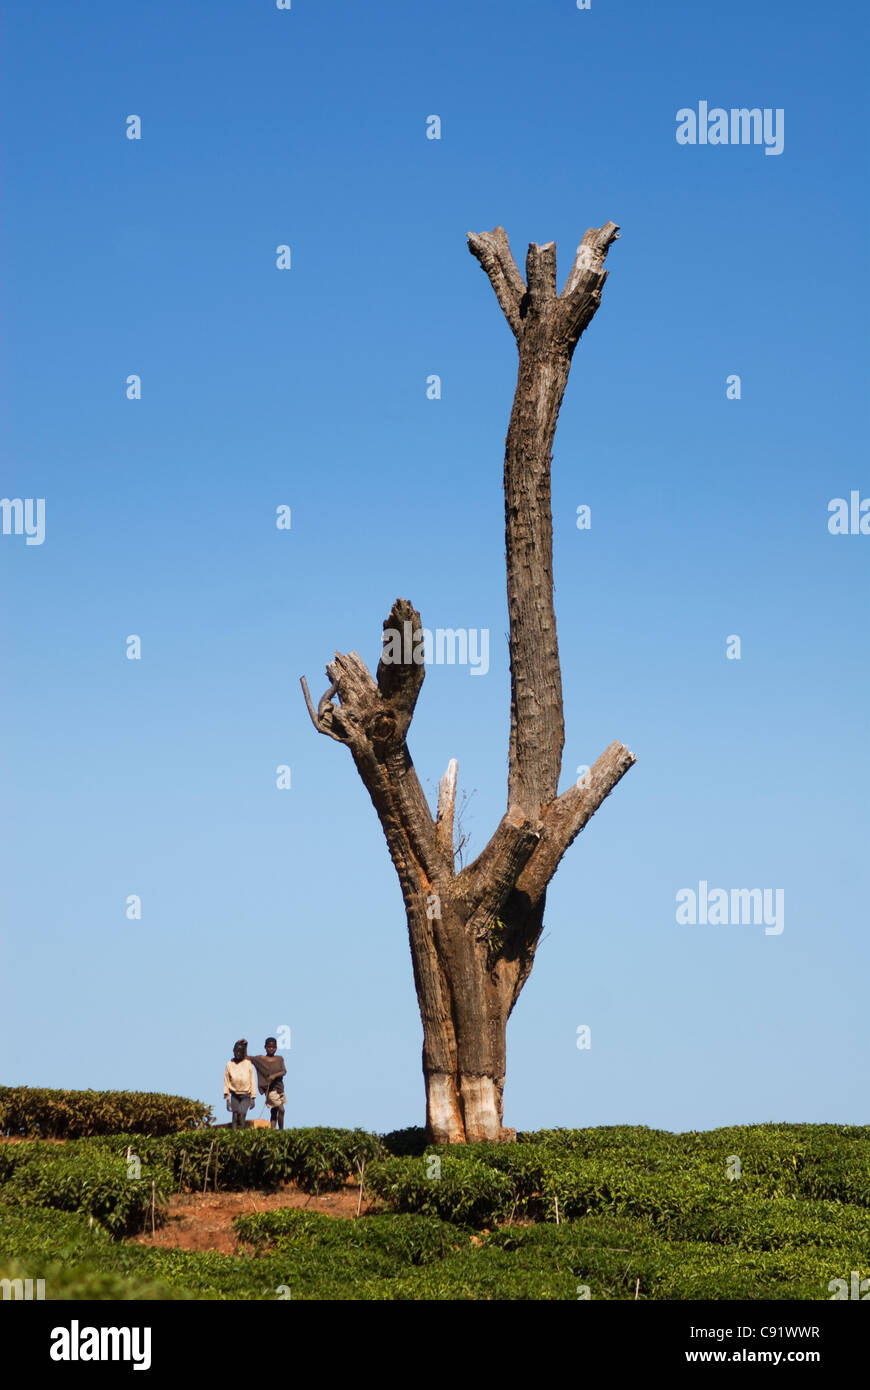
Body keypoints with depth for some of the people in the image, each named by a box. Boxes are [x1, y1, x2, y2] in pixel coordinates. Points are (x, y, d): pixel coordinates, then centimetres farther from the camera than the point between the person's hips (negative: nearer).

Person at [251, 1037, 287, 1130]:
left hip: (279, 1087, 4)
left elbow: (284, 1072, -5)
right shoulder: (260, 1059, 1)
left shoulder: (279, 1059, 7)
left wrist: (275, 1075, -23)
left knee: (274, 1112, 10)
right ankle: (281, 1130, -7)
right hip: (269, 1089, -4)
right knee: (281, 1109, -15)